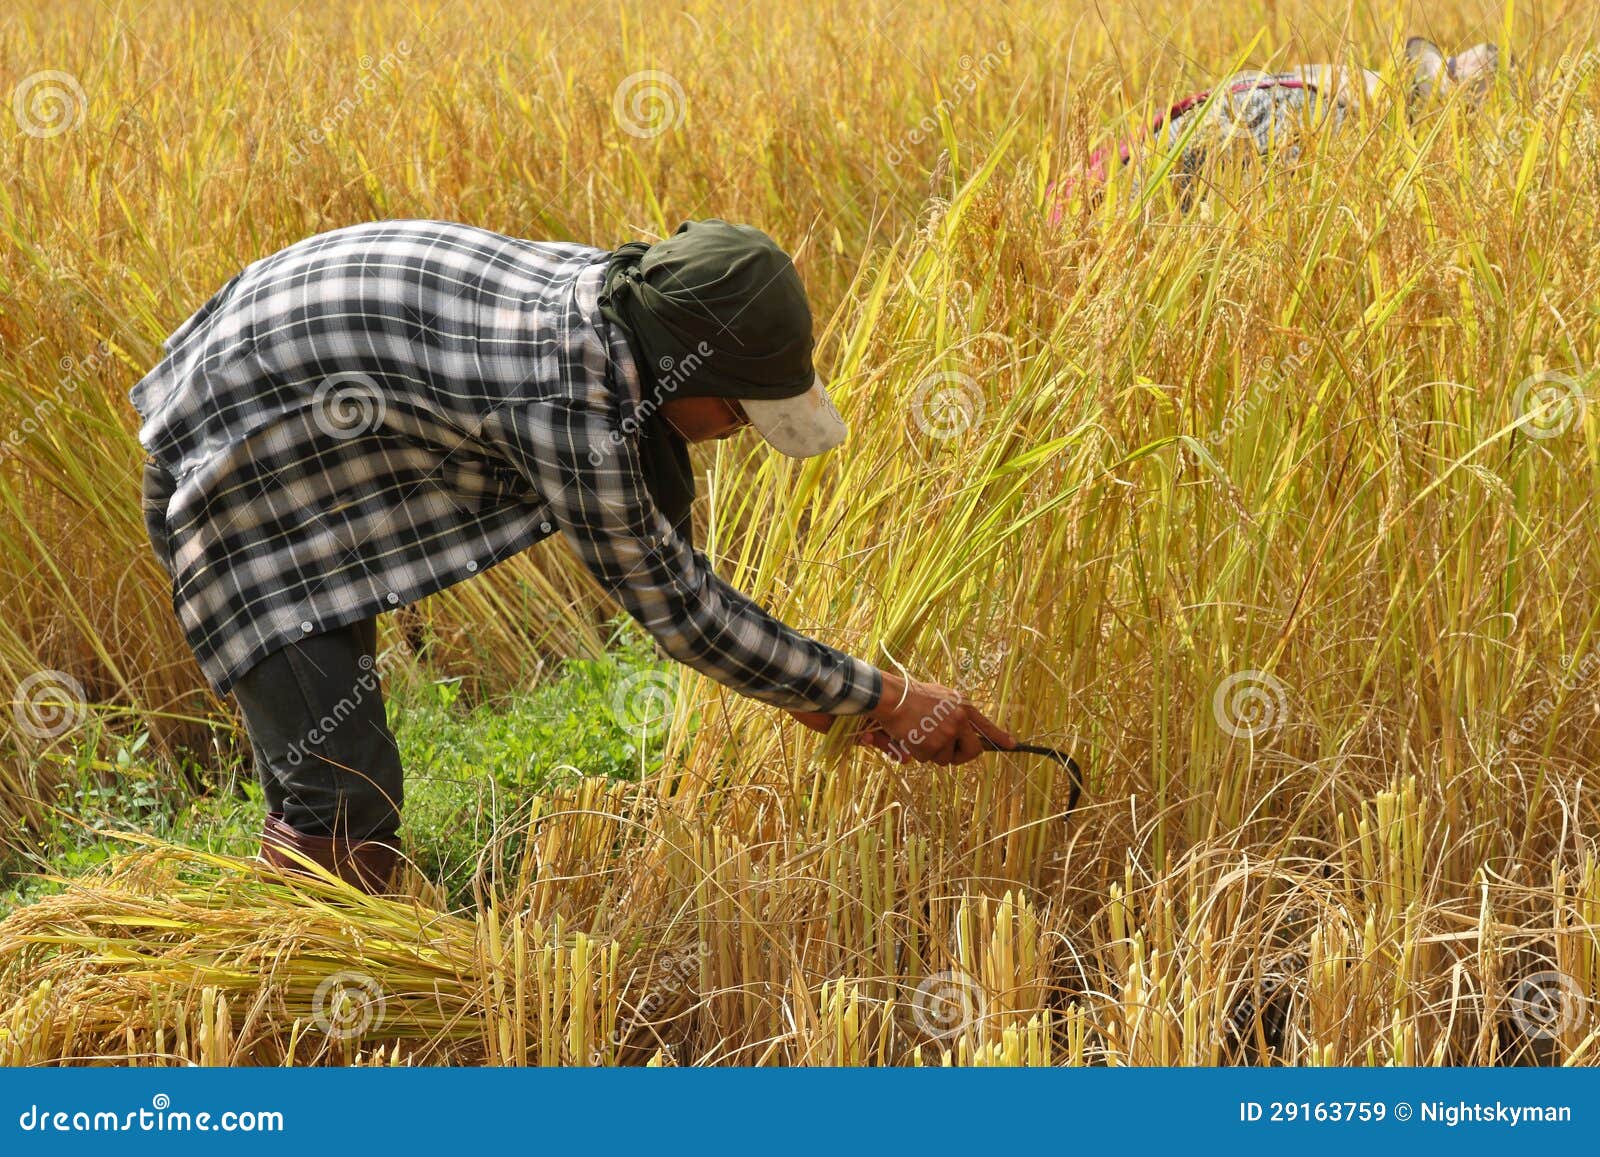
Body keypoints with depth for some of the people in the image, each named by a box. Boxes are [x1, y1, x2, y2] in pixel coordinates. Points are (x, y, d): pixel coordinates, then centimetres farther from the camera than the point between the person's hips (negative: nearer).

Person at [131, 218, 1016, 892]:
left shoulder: (616, 293, -8)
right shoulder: (571, 412, -33)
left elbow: (658, 533, 8)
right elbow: (679, 608, -21)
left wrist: (789, 676, 10)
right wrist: (889, 701, -15)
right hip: (238, 454, -10)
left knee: (323, 733, 22)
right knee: (345, 795, -14)